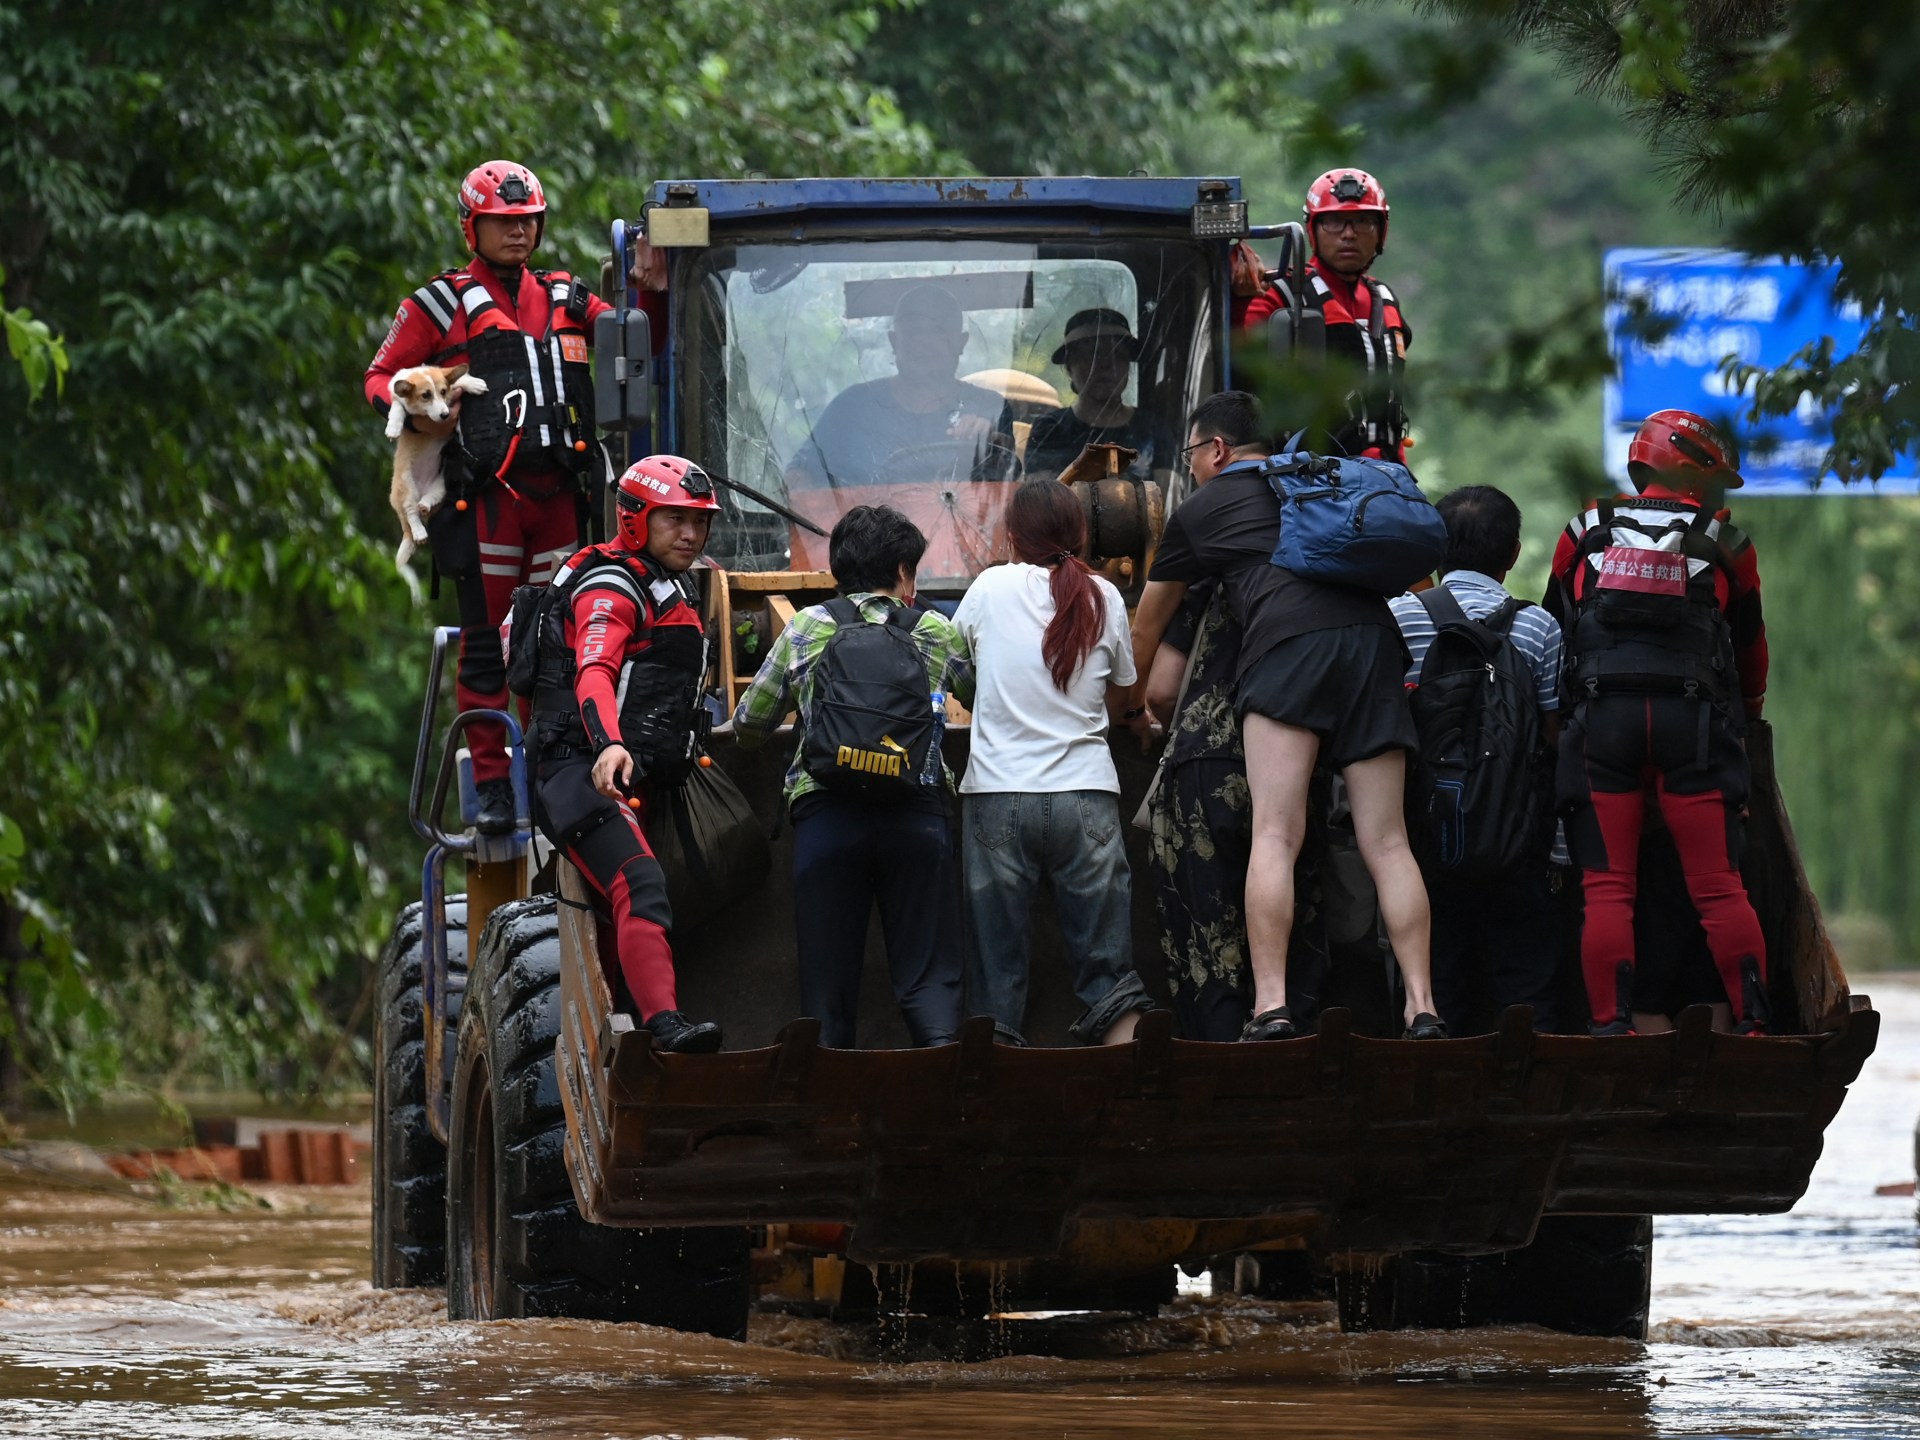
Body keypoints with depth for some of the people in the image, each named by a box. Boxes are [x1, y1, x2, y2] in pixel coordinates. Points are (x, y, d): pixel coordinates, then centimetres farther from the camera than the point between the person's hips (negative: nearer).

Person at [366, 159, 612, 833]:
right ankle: (490, 784, 1)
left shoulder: (565, 298, 18)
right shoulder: (443, 303, 6)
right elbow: (381, 377, 8)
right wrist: (414, 410, -12)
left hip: (556, 491, 4)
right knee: (487, 642, -3)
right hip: (485, 494, -4)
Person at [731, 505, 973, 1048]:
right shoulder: (936, 632, 10)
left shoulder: (807, 628, 10)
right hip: (917, 814, 0)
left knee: (827, 980, 4)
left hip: (826, 813, 0)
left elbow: (748, 727, 14)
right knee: (930, 978, 0)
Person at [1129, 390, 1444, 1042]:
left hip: (1288, 644, -4)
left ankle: (1270, 1006, -22)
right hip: (1374, 636, 4)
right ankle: (1422, 1007, -7)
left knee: (1275, 836, -9)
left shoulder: (1199, 511, 22)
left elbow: (1145, 630, 32)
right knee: (1386, 841, 2)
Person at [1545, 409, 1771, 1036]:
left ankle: (1611, 1022, -9)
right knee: (1719, 886, -1)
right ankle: (1753, 1020, -4)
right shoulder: (1724, 544, 11)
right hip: (1694, 720, -1)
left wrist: (1564, 711, 36)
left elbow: (1554, 628, 22)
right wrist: (1746, 712, 41)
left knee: (1607, 888, -1)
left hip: (1601, 720, 1)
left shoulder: (1585, 533, 14)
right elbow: (1751, 647, 22)